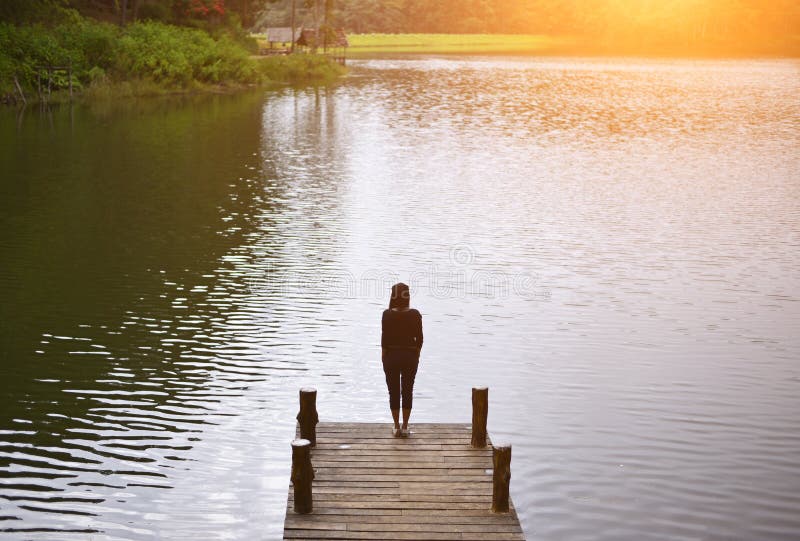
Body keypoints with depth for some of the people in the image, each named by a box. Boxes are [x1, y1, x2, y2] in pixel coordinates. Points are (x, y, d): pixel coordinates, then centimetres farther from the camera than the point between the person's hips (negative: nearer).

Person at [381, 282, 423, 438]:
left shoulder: (387, 315, -11)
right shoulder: (415, 315, -6)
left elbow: (384, 338, -9)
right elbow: (419, 338, -2)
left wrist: (383, 357, 2)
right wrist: (416, 356, 10)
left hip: (391, 356, -1)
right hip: (410, 356, 1)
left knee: (394, 392, 8)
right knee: (407, 391, 10)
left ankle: (397, 427, 10)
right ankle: (405, 427, 12)